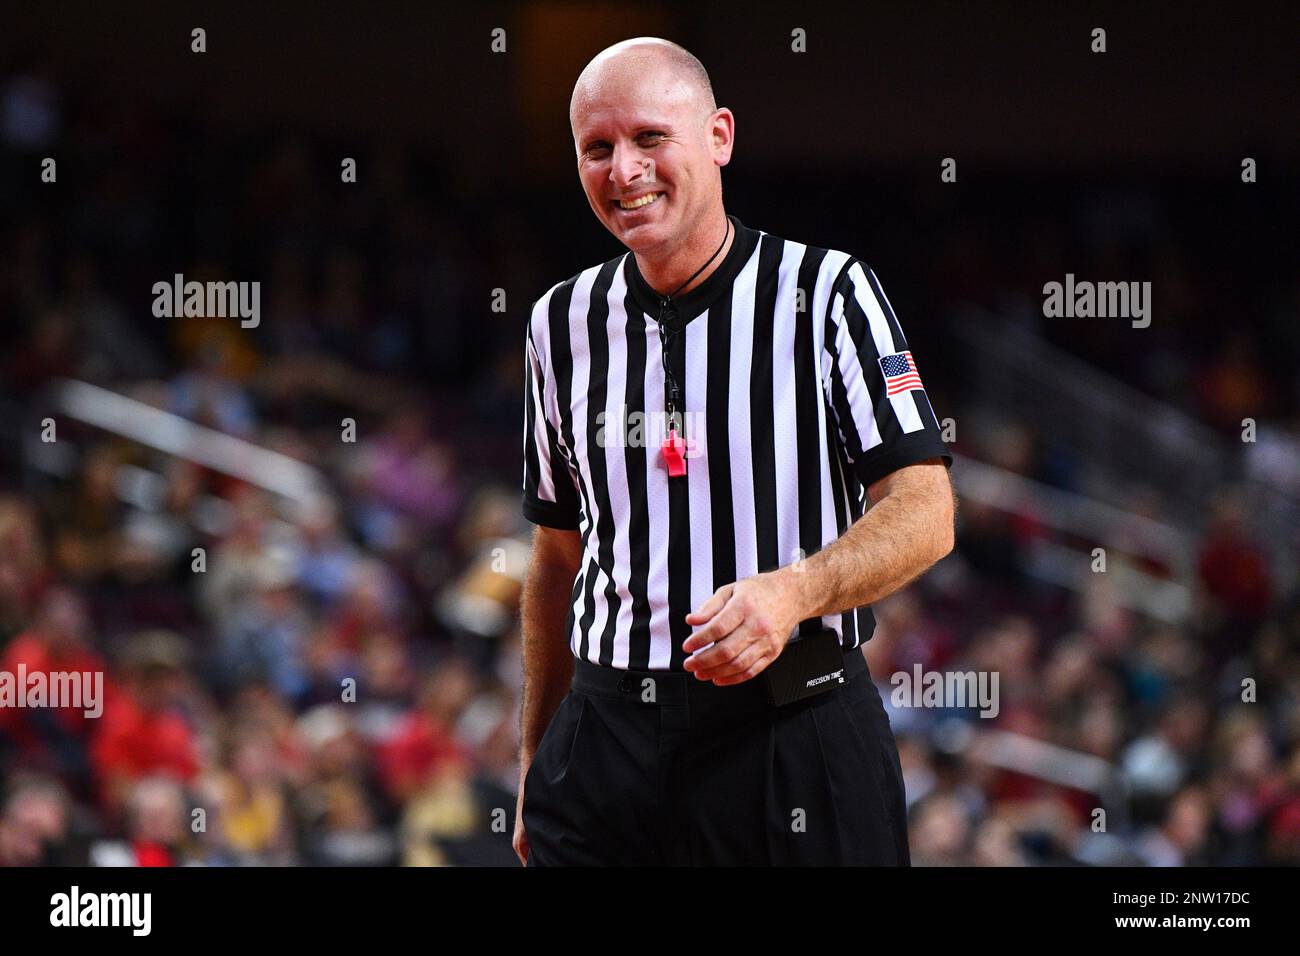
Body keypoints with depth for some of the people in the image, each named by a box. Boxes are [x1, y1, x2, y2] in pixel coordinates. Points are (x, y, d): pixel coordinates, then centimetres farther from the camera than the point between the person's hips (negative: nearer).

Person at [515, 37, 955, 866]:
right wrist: (535, 760, 16)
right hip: (605, 736, 4)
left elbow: (924, 513, -10)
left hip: (794, 741, -4)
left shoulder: (828, 293, -4)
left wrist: (791, 592, -28)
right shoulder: (563, 322, 11)